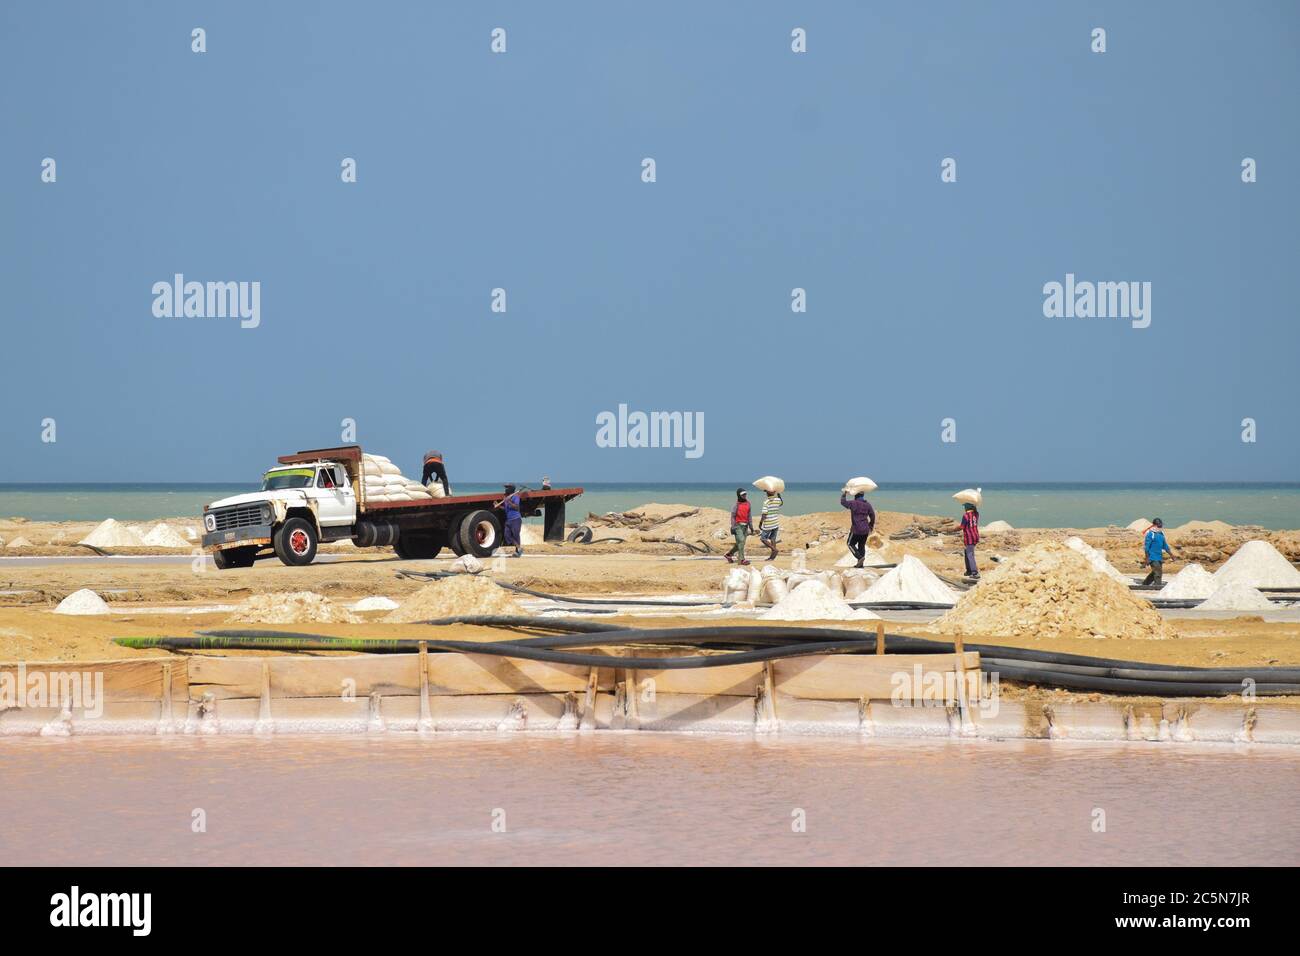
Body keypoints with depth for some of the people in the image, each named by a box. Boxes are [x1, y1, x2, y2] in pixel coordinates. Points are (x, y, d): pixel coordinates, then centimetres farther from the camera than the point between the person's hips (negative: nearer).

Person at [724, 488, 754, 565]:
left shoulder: (747, 504, 10)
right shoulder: (736, 505, -9)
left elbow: (749, 516, 15)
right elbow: (733, 516, -9)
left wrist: (751, 527, 14)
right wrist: (733, 527, -15)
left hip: (745, 526, 7)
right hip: (738, 525, -7)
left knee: (740, 543, 9)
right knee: (741, 541, -13)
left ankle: (728, 554, 26)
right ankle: (741, 559, -11)